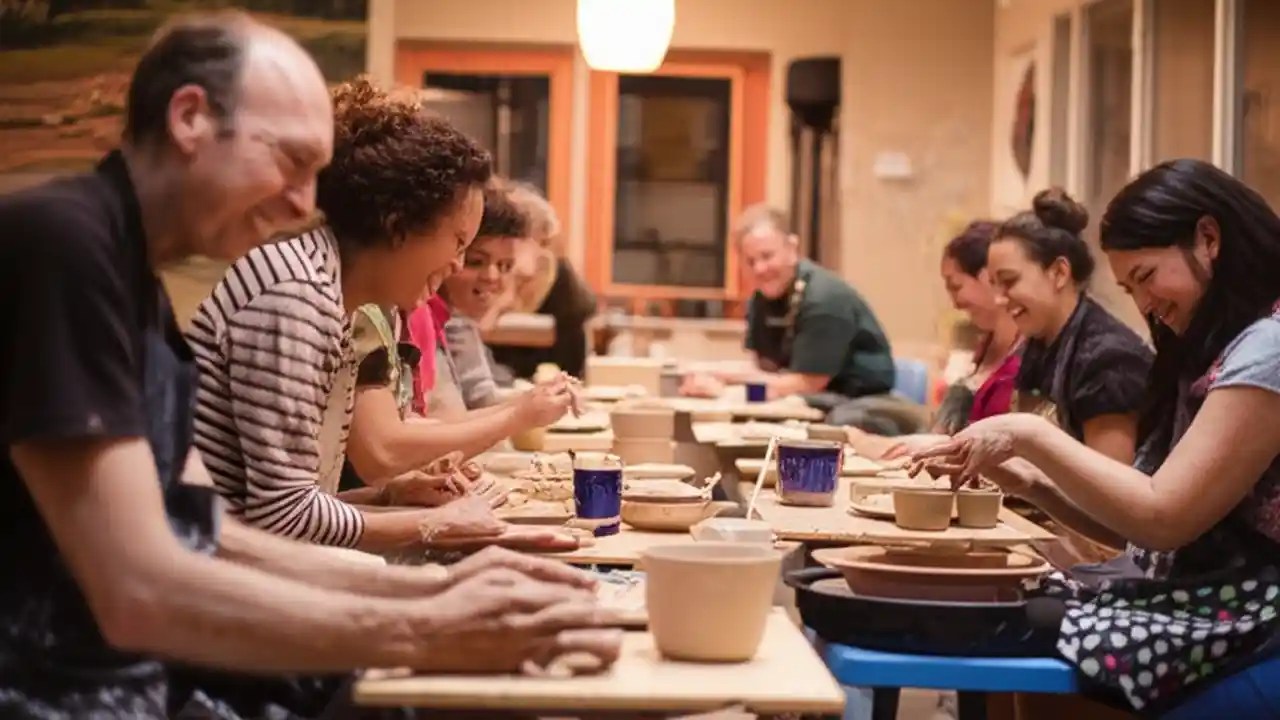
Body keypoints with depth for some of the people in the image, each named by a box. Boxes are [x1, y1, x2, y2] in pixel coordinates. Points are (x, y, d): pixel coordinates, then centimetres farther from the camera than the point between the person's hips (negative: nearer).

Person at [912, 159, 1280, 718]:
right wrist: (1034, 480, -1)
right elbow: (1136, 518, 14)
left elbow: (1164, 516, -18)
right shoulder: (1215, 351, 17)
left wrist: (1030, 436, -11)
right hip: (1192, 600, 8)